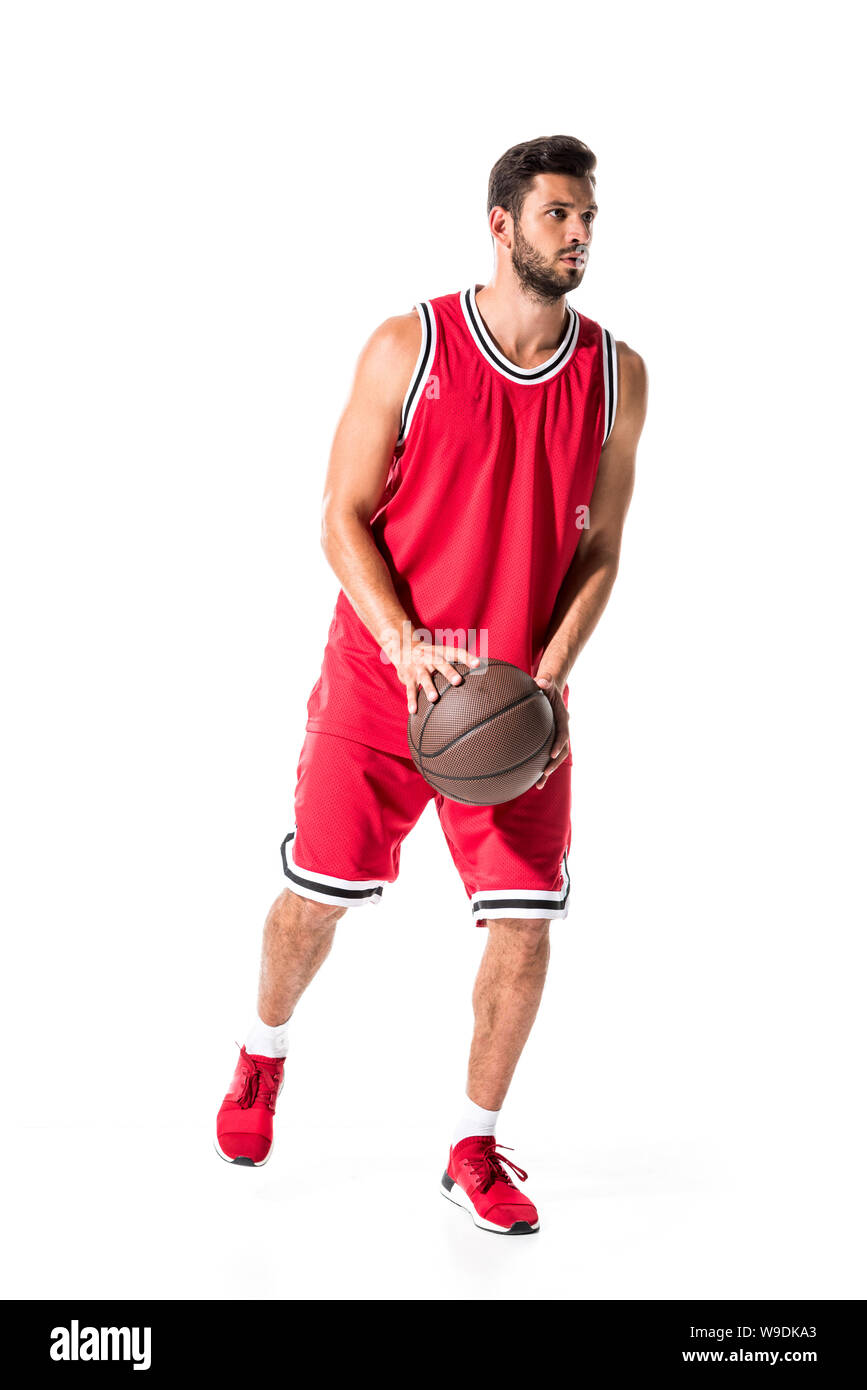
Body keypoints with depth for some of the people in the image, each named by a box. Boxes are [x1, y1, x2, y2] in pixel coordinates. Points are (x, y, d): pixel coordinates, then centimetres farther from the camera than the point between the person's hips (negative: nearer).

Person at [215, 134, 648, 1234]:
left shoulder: (615, 376, 0)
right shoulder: (408, 349, -8)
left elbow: (598, 551, 4)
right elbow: (342, 519, -6)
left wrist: (548, 678, -10)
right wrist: (407, 645, -20)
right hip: (380, 677, -2)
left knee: (525, 927, -2)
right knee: (317, 894, 9)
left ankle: (475, 1148, 19)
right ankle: (264, 1054, 41)